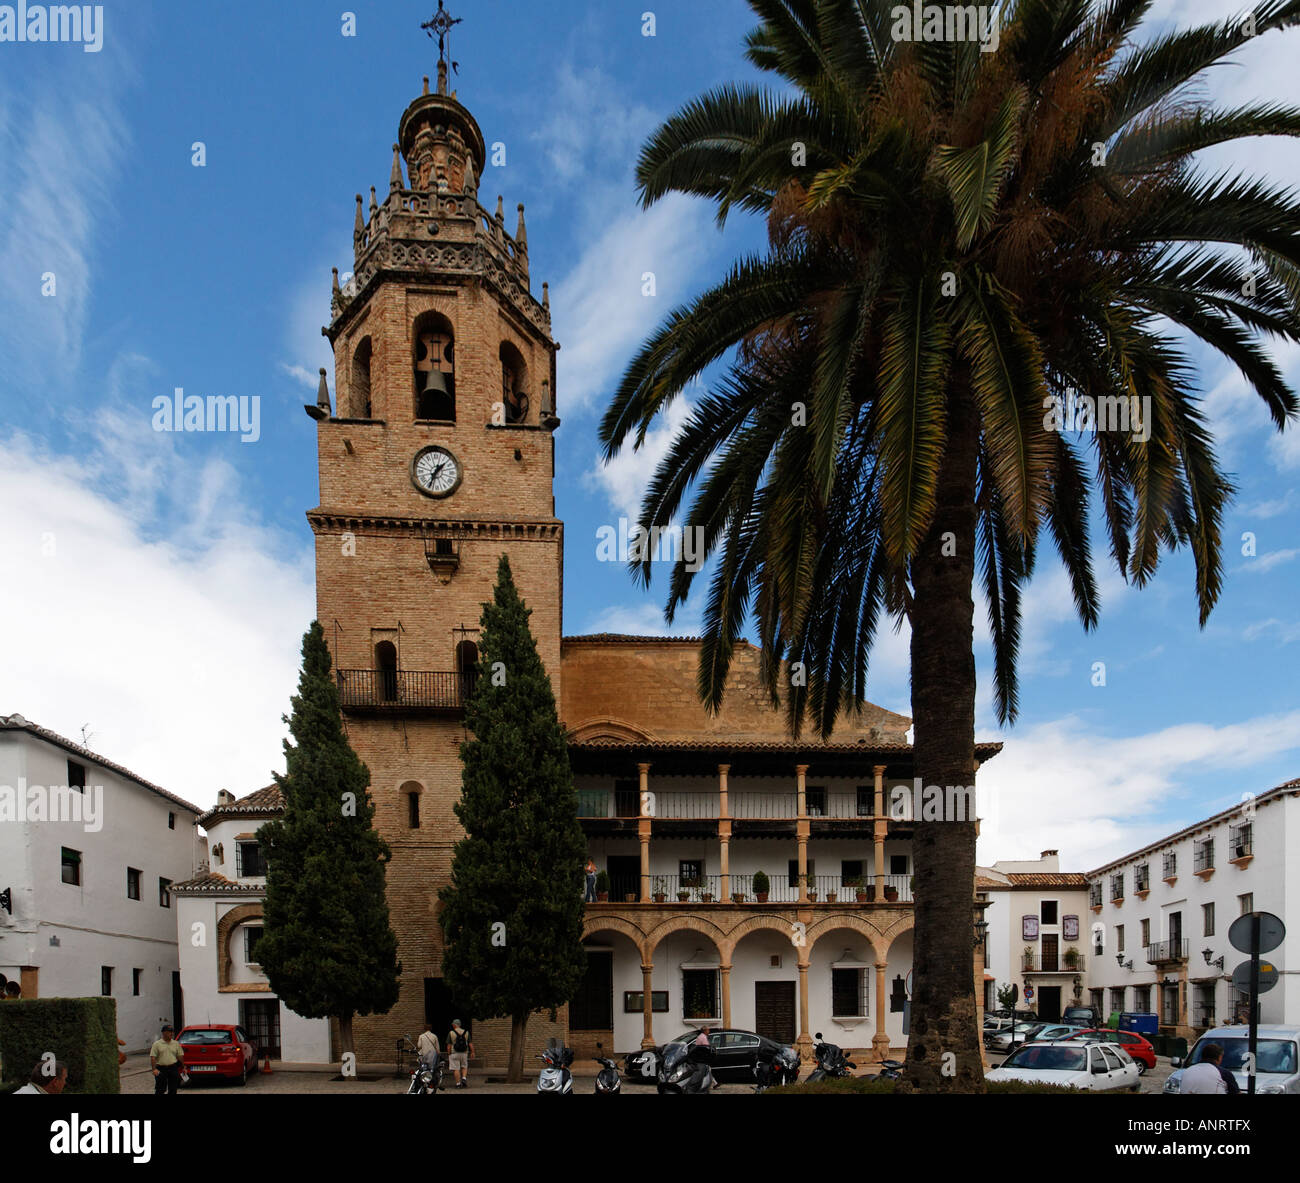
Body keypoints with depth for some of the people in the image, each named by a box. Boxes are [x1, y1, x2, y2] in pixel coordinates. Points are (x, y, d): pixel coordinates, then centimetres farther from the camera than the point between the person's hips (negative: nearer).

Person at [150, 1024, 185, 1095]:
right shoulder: (157, 1044, -2)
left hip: (173, 1069, 3)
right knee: (160, 1090, -1)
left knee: (173, 1089, 6)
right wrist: (154, 1069, -18)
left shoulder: (176, 1044, 9)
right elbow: (153, 1057, -7)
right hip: (161, 1069, -3)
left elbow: (180, 1056, 11)